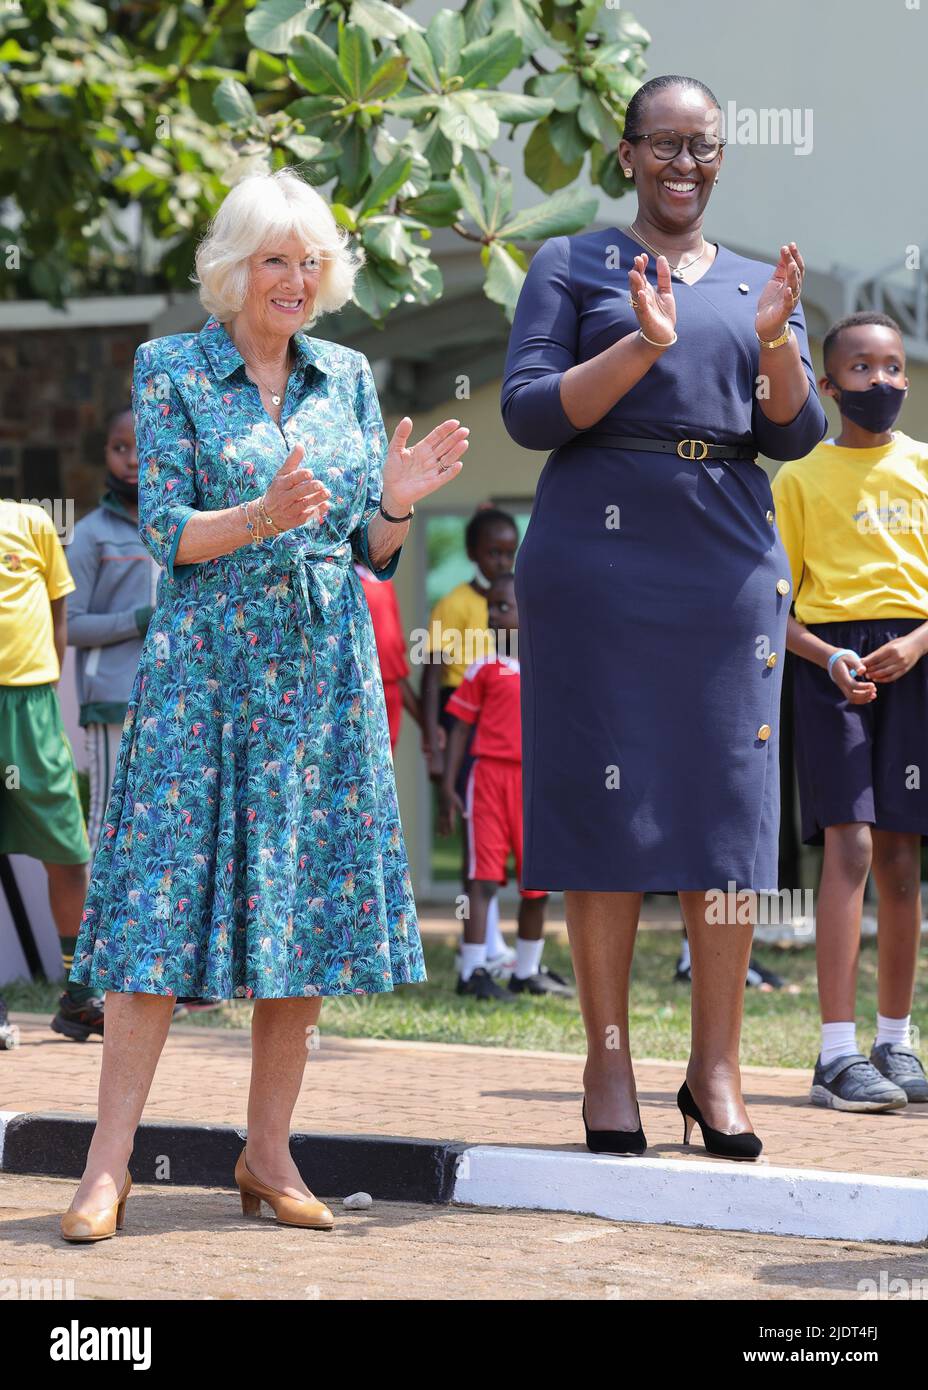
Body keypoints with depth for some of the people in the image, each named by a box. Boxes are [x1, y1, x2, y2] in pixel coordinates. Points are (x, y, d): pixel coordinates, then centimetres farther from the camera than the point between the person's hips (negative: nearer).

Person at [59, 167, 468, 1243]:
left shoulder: (348, 377, 12)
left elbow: (371, 553, 12)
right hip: (208, 661, -4)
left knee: (309, 902, 2)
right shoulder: (171, 370, 1)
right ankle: (108, 1165, -6)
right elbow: (167, 534, -6)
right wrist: (265, 516, -22)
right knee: (165, 904, -8)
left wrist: (396, 503, -9)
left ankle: (267, 1154, 12)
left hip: (324, 669, 4)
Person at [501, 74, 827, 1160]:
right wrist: (643, 345, -17)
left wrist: (775, 339, -12)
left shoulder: (759, 285, 17)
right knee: (605, 803, -4)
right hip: (598, 552, -3)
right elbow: (528, 411, -3)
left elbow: (794, 436, 7)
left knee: (729, 805, -1)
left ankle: (717, 1067, 4)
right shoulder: (571, 266, 8)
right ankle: (608, 1061, 3)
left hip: (729, 561, 3)